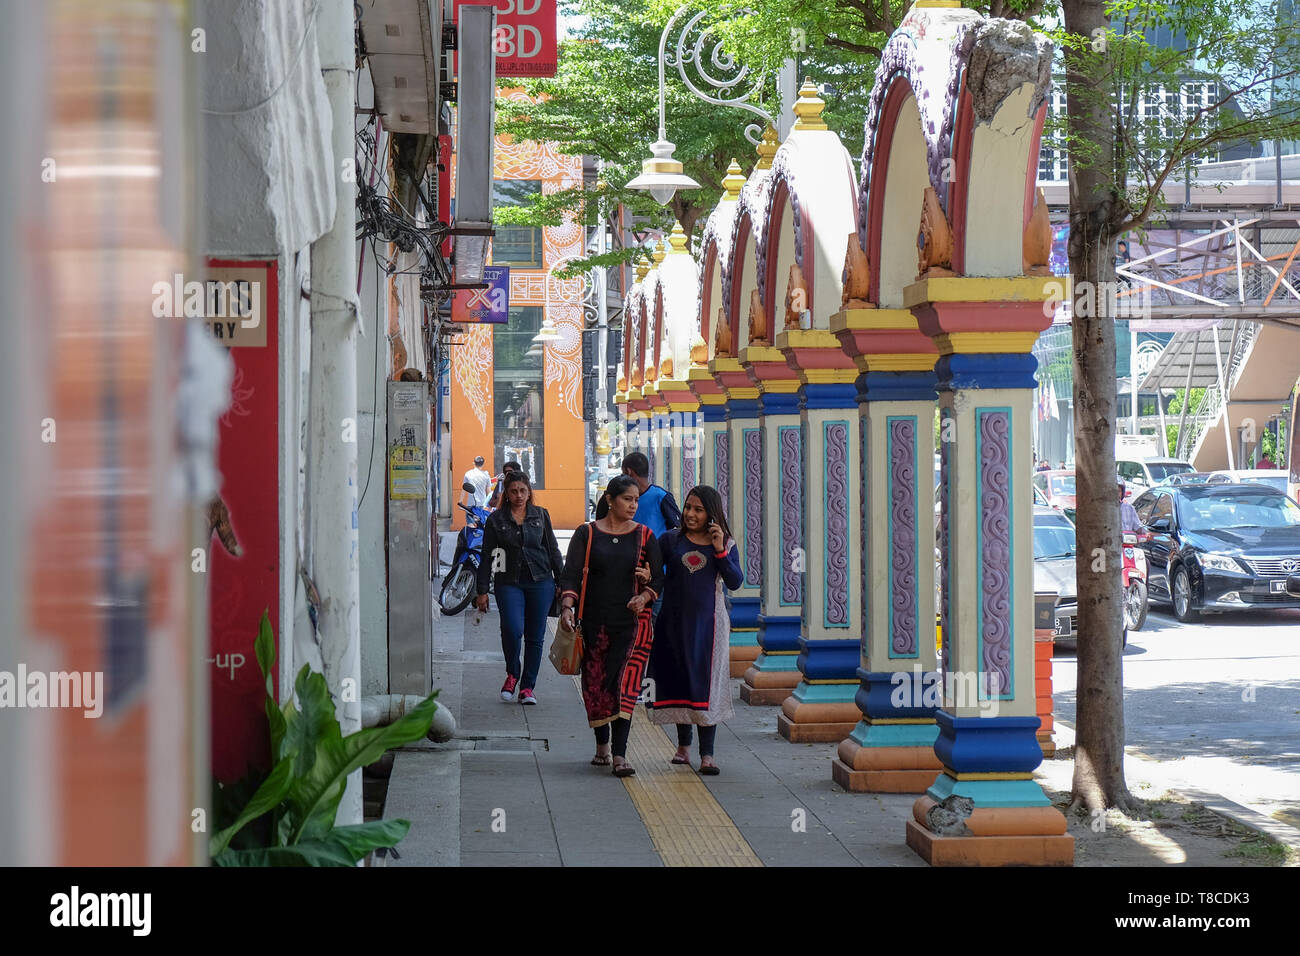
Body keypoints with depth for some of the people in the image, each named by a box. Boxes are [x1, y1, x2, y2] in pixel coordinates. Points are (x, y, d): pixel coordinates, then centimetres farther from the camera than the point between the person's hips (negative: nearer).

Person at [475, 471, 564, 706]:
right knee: (512, 629, -20)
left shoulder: (541, 515, 8)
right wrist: (482, 591, 2)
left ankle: (527, 686, 14)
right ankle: (512, 674, 5)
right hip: (509, 583, -2)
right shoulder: (496, 519, 4)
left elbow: (553, 550, 13)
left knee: (535, 636, 3)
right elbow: (487, 557, 6)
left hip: (540, 582, 2)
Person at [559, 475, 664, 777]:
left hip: (632, 622, -1)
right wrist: (567, 606, -20)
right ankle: (602, 744, 29)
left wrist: (645, 596, -14)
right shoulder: (587, 534, 4)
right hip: (594, 621, 1)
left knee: (624, 684, -13)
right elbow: (571, 574, -3)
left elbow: (658, 578, 7)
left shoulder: (644, 536, 7)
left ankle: (619, 755, -18)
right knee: (594, 684, 6)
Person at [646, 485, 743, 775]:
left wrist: (719, 551, -16)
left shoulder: (726, 544, 2)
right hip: (675, 621, 1)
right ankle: (683, 745, 24)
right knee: (678, 681, 8)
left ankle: (707, 755, -6)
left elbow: (735, 582, -6)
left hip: (708, 622, -1)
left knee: (706, 685, -6)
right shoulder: (670, 540, 3)